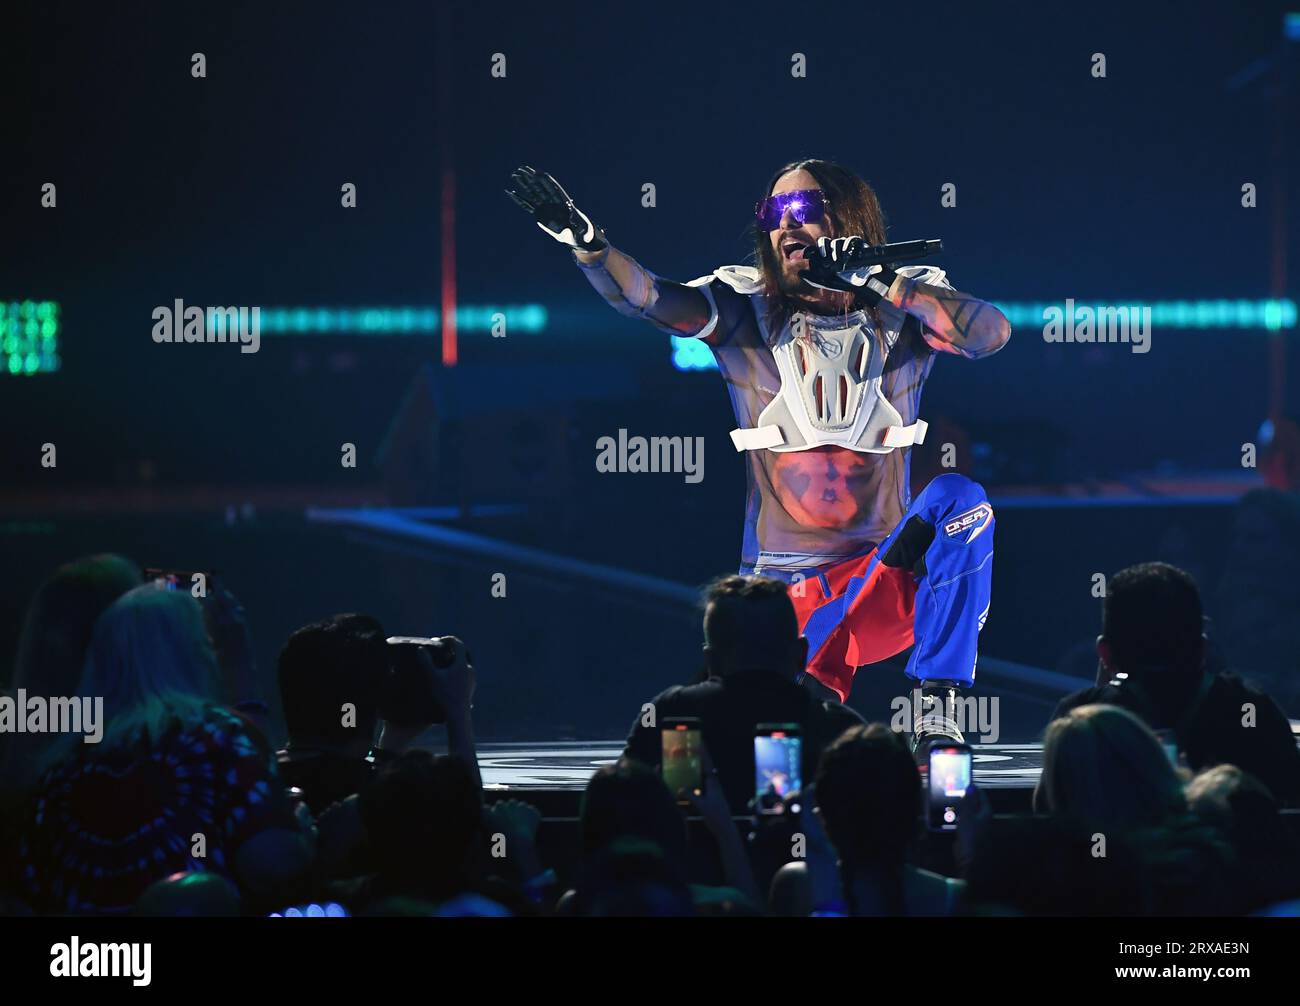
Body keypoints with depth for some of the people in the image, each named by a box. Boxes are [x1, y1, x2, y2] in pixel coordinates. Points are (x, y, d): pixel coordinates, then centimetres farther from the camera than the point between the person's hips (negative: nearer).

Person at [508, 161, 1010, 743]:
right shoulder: (746, 313, 0)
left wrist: (874, 281, -23)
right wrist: (583, 239, -34)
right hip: (784, 589, -1)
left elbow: (992, 332, -18)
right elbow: (650, 299, -16)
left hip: (887, 571, 1)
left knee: (958, 500, -31)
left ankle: (936, 711, -22)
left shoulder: (905, 309, 0)